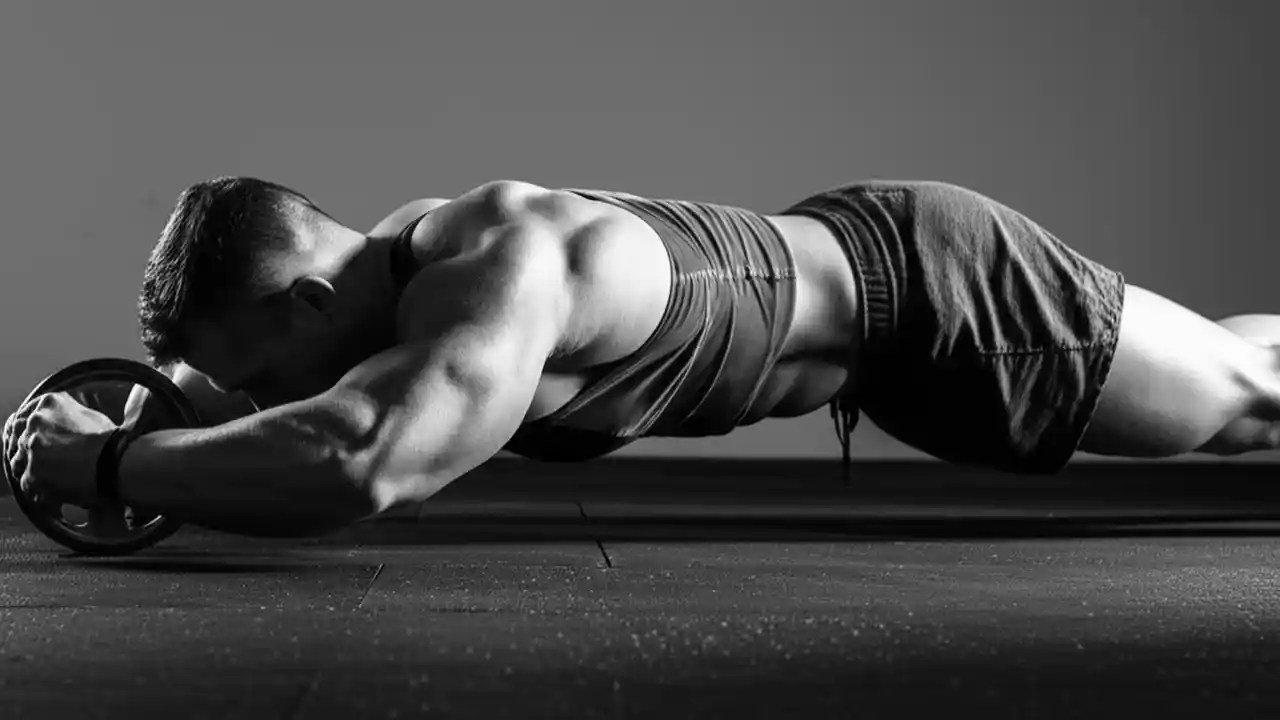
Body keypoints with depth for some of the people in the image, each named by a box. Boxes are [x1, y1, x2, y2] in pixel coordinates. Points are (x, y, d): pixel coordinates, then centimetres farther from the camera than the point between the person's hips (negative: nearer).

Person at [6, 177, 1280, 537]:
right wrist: (180, 394, -8)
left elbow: (357, 463, -54)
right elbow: (318, 414, 11)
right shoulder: (398, 253, -9)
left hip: (928, 281, -7)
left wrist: (112, 462, -39)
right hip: (850, 258, 7)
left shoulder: (497, 269, -37)